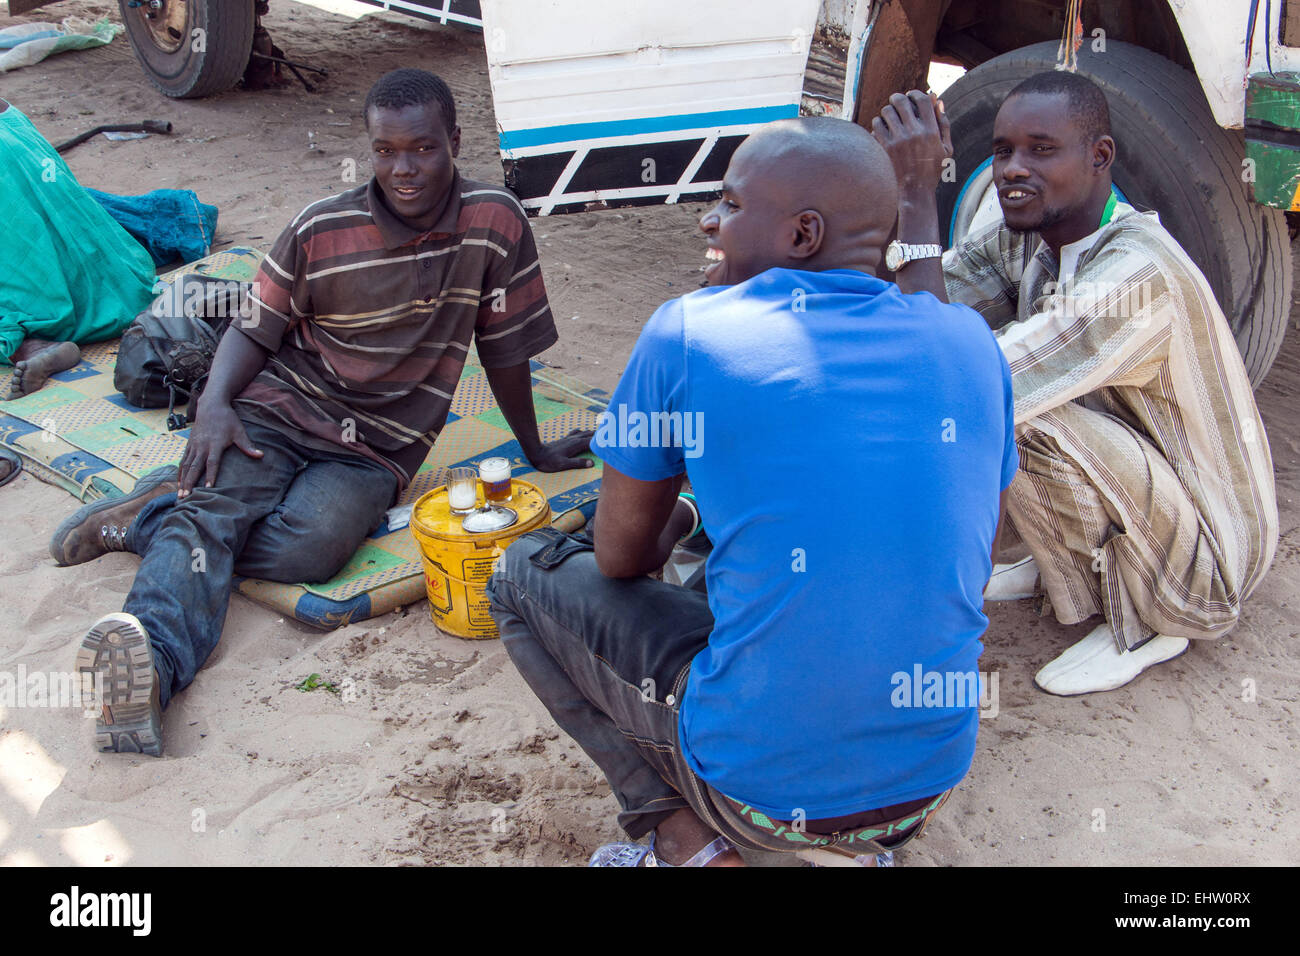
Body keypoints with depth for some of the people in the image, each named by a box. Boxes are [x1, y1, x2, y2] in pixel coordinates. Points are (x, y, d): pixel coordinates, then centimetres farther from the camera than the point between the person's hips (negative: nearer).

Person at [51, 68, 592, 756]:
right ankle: (150, 660, -46)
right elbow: (254, 331, 4)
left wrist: (533, 450, 17)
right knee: (214, 507, -31)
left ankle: (156, 517, -14)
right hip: (278, 410, 1)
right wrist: (215, 404, -17)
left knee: (312, 548, -31)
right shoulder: (321, 231, -3)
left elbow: (503, 347, 6)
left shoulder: (494, 223, -5)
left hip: (376, 450, 0)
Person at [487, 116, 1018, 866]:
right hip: (933, 780, 5)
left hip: (761, 787, -5)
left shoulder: (687, 334, -10)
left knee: (528, 572, 14)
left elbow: (621, 559, 2)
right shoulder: (973, 343, 2)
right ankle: (851, 837, 17)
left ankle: (679, 833, 4)